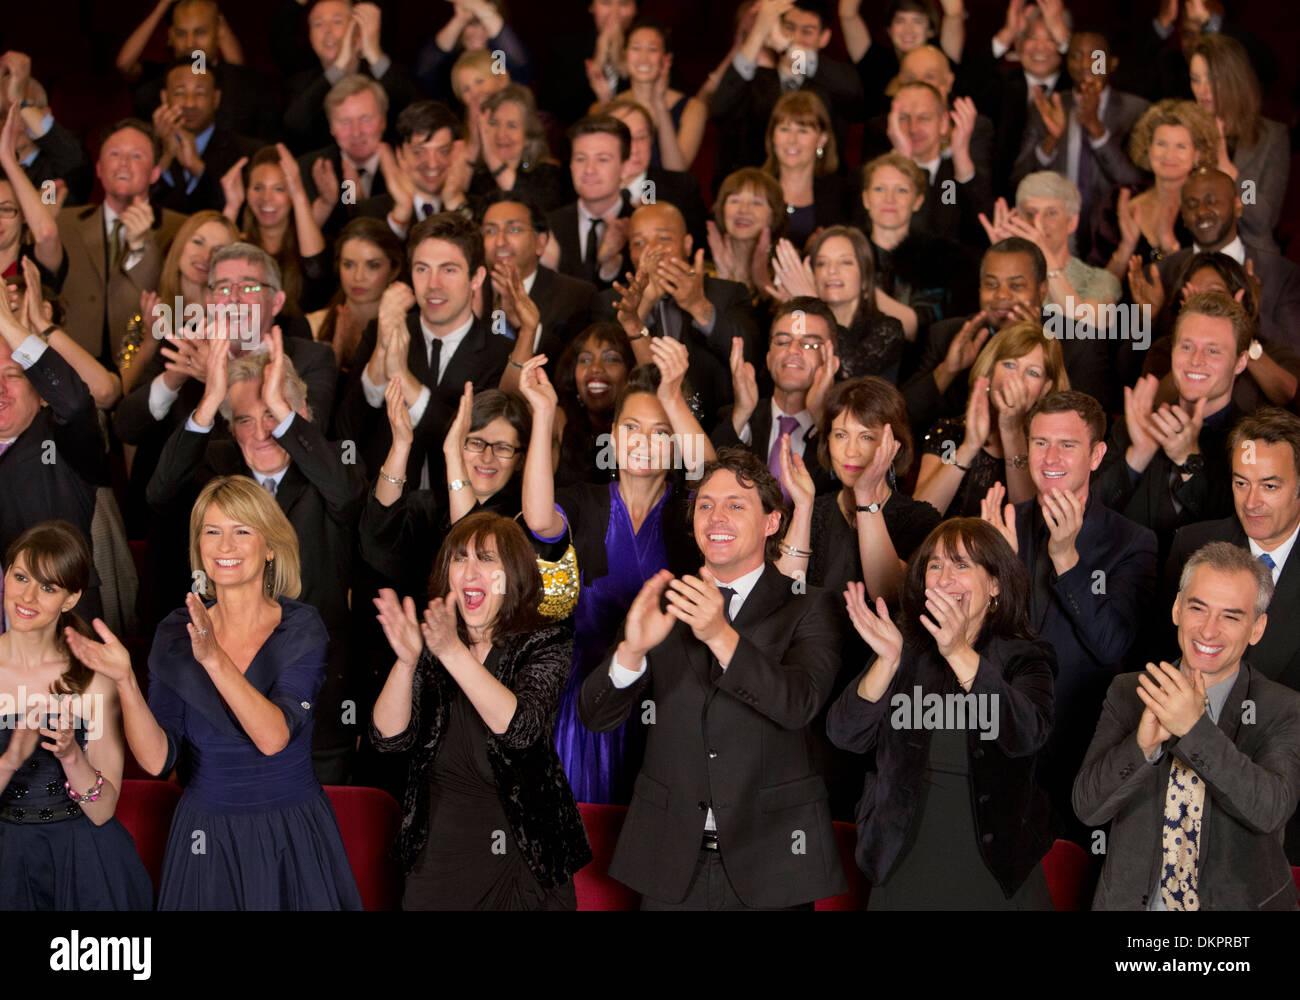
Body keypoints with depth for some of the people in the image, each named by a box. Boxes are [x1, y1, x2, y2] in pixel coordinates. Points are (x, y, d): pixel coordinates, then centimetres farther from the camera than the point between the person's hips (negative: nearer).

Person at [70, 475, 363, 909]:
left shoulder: (301, 627, -8)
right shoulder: (176, 633, -2)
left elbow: (274, 737, -23)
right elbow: (156, 760, -10)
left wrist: (214, 658, -33)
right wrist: (125, 681, -24)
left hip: (292, 838, -1)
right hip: (205, 835, 2)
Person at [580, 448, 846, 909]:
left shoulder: (809, 608, 0)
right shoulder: (666, 603, 8)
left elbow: (799, 705, -18)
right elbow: (595, 716, 0)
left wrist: (720, 634, -31)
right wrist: (632, 649, -20)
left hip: (769, 858, -2)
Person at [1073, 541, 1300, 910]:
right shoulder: (1127, 693, -1)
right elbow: (1087, 806, -9)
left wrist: (1196, 728, -32)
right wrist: (1142, 743, -26)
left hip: (1239, 903, -1)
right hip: (1131, 901, 2)